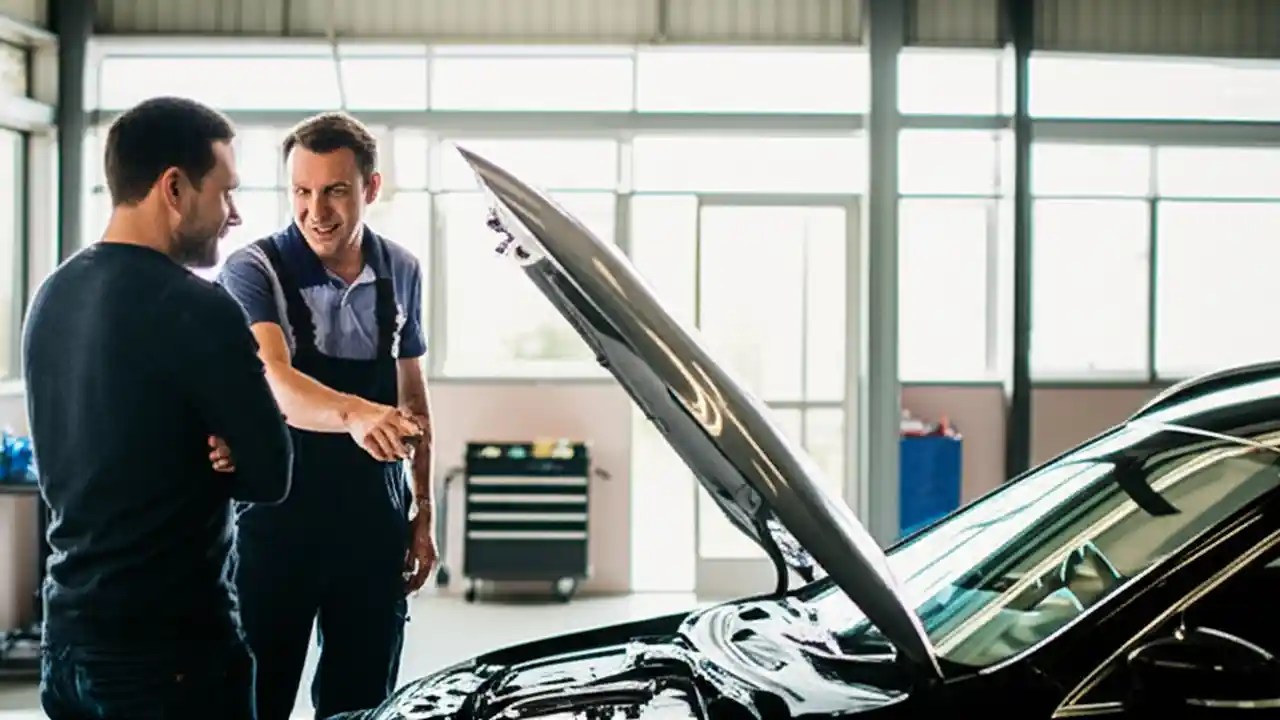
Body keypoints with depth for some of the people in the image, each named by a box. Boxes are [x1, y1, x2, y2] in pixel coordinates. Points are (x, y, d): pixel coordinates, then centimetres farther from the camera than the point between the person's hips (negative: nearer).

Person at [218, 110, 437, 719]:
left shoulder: (400, 271, 5)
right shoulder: (254, 270, -11)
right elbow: (275, 383, -27)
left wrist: (422, 510, 11)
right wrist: (356, 415, -47)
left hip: (373, 523, 4)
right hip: (276, 518, -4)